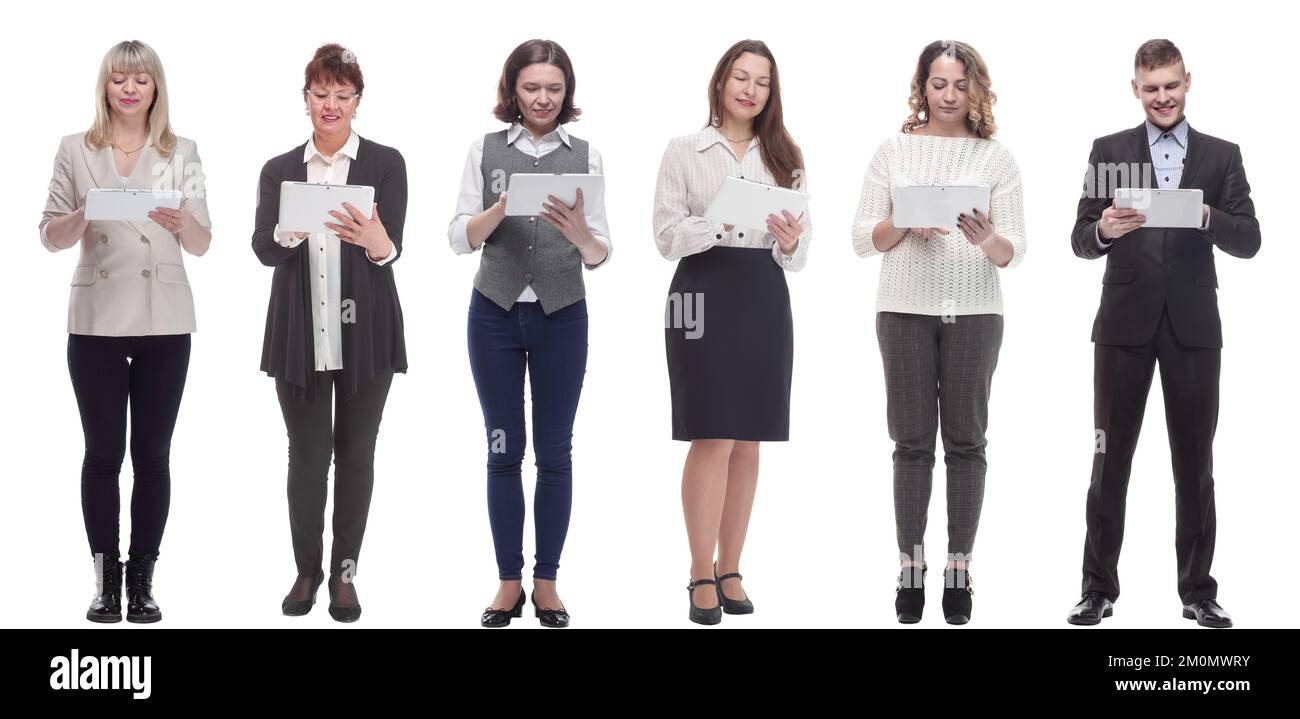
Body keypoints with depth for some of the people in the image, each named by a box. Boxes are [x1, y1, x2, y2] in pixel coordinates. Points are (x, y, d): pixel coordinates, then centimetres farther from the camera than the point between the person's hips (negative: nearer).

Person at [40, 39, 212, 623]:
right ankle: (105, 578, 8)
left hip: (164, 322, 1)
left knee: (153, 454, 3)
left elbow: (202, 244, 4)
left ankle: (142, 578, 9)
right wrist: (82, 217, -16)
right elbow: (50, 237, 5)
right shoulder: (75, 151, 6)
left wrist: (182, 221, -19)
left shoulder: (181, 153, 7)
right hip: (96, 320, 0)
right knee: (103, 453, 1)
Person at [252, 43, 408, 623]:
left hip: (365, 335, -1)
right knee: (306, 456, 5)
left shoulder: (386, 163, 1)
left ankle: (345, 572, 17)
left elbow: (392, 248, -10)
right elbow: (263, 248, -7)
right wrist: (288, 235, -30)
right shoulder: (280, 170, 7)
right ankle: (306, 569, 20)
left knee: (356, 454, 7)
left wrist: (376, 243, -35)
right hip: (299, 335, 1)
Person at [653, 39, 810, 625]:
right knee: (713, 438, -8)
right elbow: (666, 235, -3)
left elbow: (799, 256, 10)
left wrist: (790, 243, -12)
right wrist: (720, 223, -19)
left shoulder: (784, 157, 13)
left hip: (764, 296, 3)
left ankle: (730, 571, 15)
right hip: (704, 291, -3)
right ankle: (702, 576, 0)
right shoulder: (685, 152, 5)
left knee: (748, 441, 6)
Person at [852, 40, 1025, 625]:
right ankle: (910, 566, 9)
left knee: (965, 440, 3)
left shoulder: (996, 157, 6)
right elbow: (863, 239, 6)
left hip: (974, 312, 0)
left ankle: (959, 569, 9)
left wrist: (989, 239, -18)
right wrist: (906, 223, -12)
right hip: (905, 309, 0)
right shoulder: (893, 151, 7)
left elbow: (1015, 252, 4)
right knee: (913, 441, 2)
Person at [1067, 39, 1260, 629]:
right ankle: (1099, 588, 11)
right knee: (1111, 458, 4)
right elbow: (1081, 241, -1)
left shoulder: (1222, 156, 6)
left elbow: (1248, 242, -2)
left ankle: (1198, 591, 16)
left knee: (1194, 463, 7)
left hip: (1192, 326, 1)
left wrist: (1206, 217, -21)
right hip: (1125, 324, -1)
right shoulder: (1109, 151, 4)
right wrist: (1104, 229, -24)